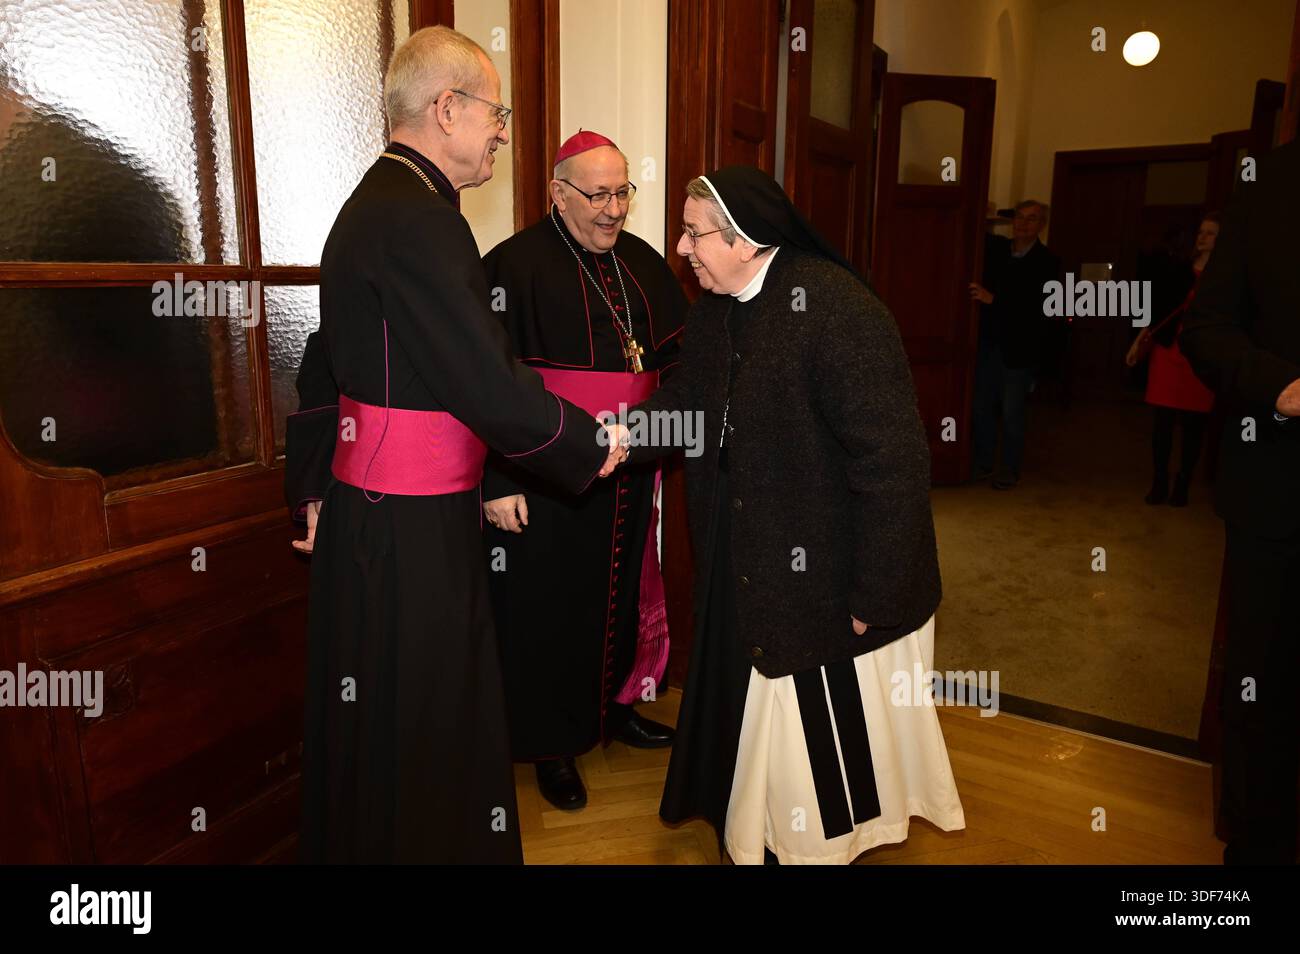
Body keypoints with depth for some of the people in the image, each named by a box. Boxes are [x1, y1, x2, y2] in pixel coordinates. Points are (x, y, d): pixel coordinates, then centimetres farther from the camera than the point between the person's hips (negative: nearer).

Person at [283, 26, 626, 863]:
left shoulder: (371, 206, 13)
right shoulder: (419, 222, -20)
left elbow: (325, 367, 17)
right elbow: (491, 385, -23)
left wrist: (316, 489, 22)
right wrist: (591, 442, -7)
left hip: (366, 504, 10)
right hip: (410, 528, -10)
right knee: (412, 727, 7)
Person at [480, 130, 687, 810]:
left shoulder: (642, 263, 9)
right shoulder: (515, 264, -10)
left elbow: (676, 360, 15)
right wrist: (498, 480, -16)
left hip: (630, 478, 6)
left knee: (625, 594, 17)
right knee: (551, 607, 7)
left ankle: (615, 706, 40)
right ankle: (552, 743, 25)